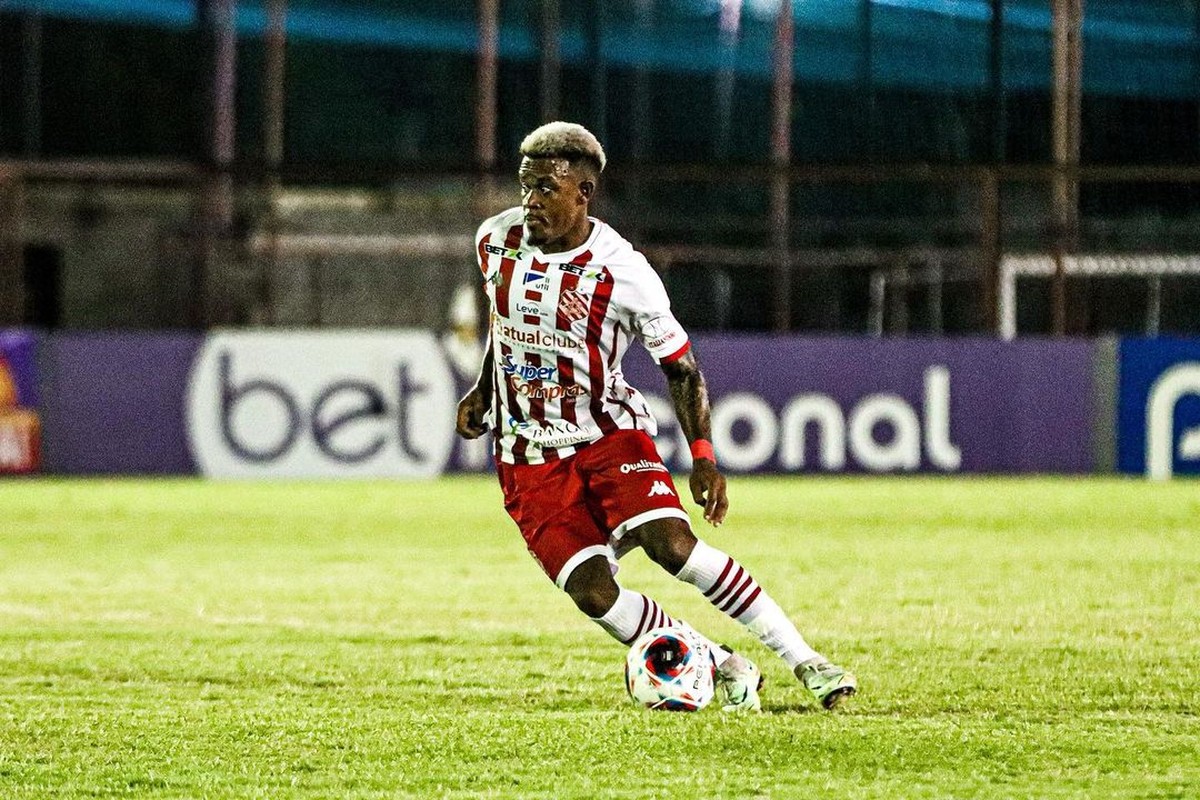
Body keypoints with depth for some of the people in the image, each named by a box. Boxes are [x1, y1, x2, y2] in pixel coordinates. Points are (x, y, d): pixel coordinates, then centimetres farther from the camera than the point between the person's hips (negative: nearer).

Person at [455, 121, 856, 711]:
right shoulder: (497, 240, -3)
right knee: (594, 596, -14)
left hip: (608, 434, -3)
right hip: (530, 457, 3)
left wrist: (702, 456, -15)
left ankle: (804, 661, -13)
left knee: (673, 546, -25)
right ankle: (724, 668, 3)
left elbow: (681, 368, -6)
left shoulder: (622, 273, -16)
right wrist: (483, 390, 17)